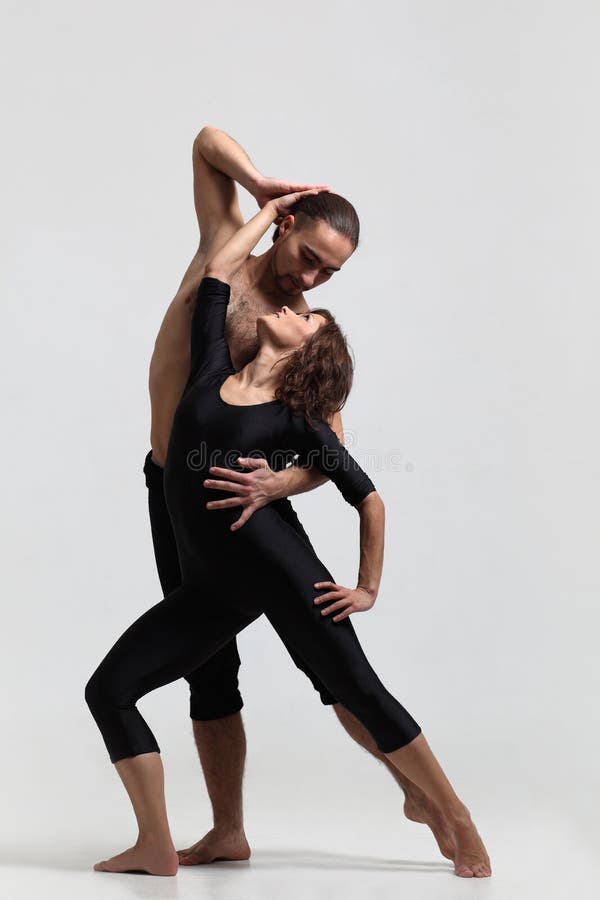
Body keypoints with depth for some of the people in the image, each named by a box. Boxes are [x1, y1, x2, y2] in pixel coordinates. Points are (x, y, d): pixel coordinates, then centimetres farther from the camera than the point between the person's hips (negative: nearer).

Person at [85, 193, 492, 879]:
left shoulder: (299, 420, -3)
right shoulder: (212, 372, 7)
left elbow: (368, 498, 3)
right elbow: (219, 271, 7)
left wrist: (369, 589, 3)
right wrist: (273, 207, 17)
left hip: (276, 568, -5)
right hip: (209, 586, 5)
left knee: (361, 694, 1)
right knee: (109, 689, -2)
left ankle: (461, 825, 15)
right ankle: (156, 849, 4)